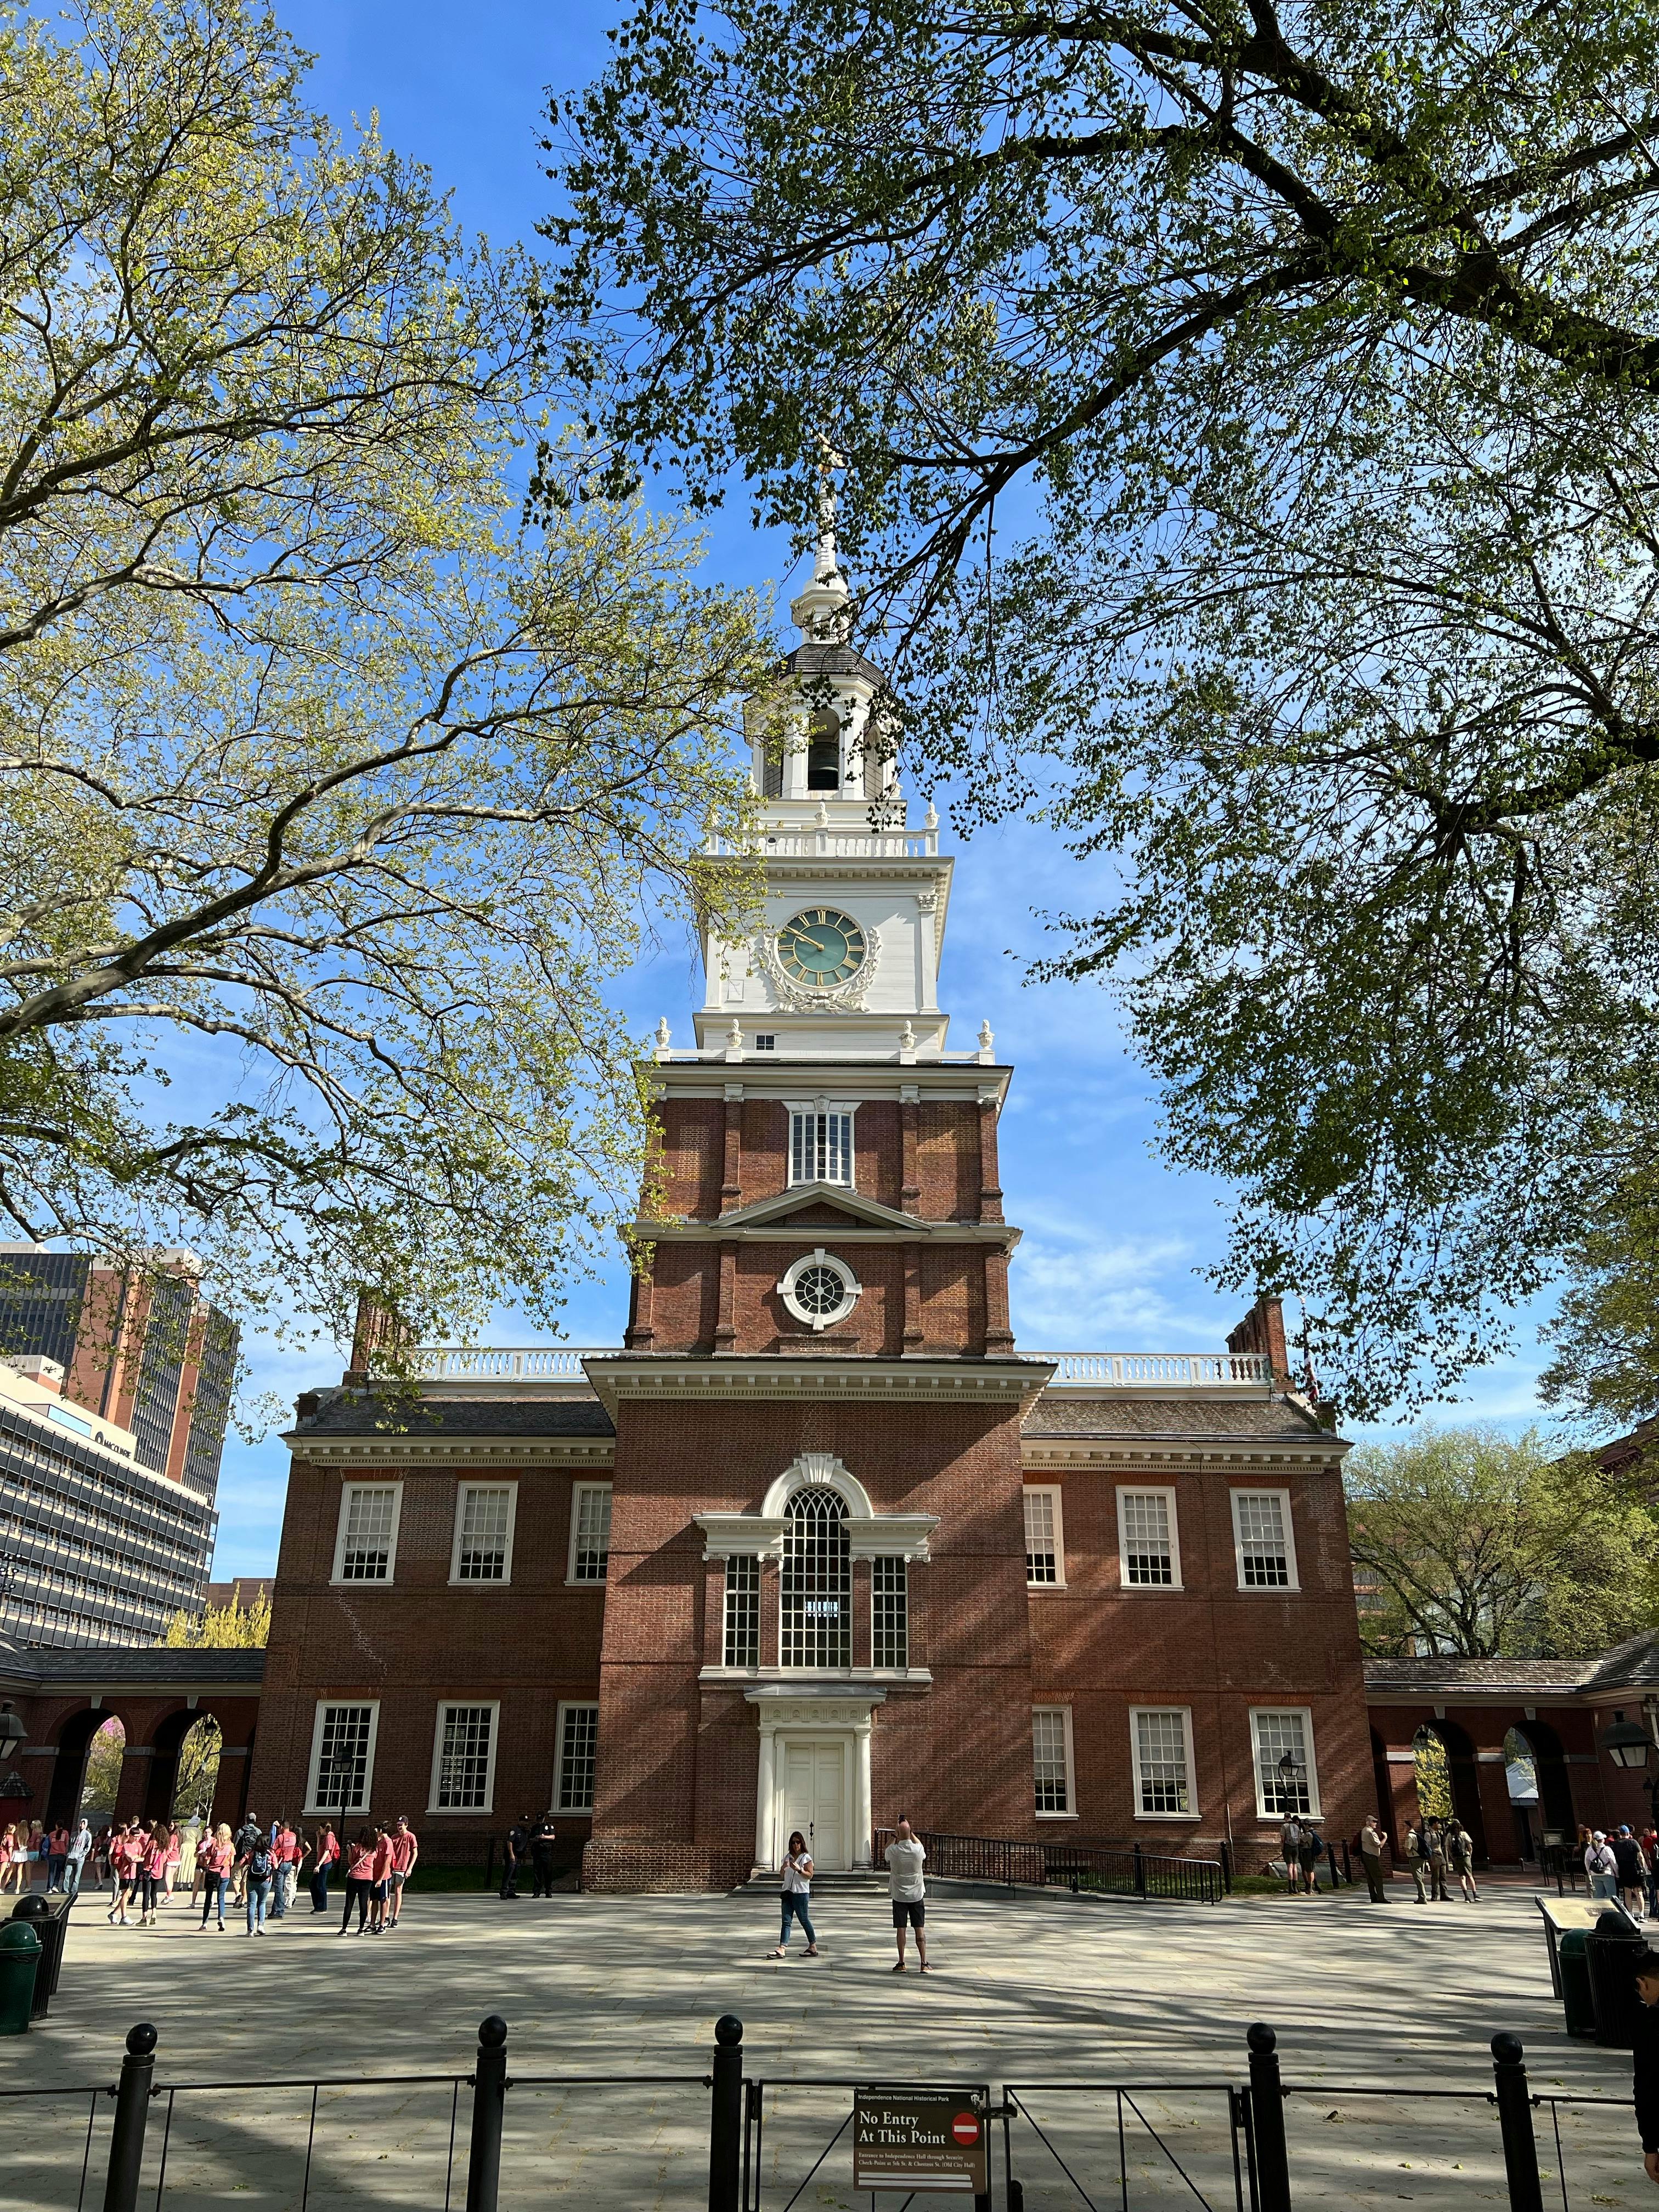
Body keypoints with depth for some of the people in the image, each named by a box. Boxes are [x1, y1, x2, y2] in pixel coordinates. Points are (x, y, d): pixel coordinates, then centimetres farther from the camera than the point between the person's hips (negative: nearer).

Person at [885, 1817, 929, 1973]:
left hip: (899, 1895, -1)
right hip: (917, 1894, 1)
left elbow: (887, 1852, 12)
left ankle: (901, 1963, 7)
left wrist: (894, 1837, 19)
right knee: (920, 1928, 5)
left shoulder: (894, 1851, -14)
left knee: (900, 1929, 5)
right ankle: (923, 1964, 4)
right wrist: (912, 1834, 22)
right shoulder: (918, 1849, -12)